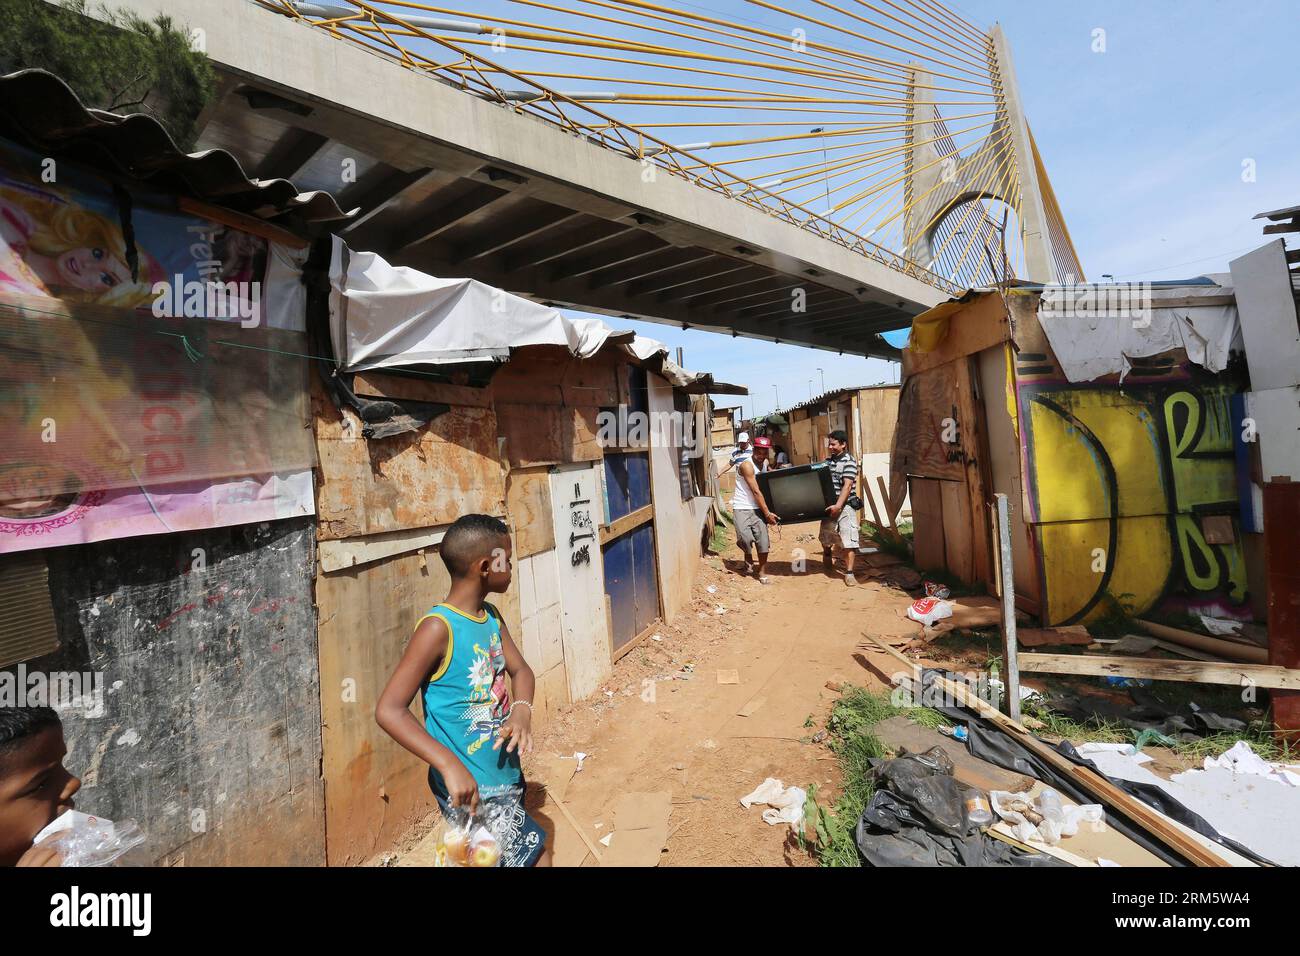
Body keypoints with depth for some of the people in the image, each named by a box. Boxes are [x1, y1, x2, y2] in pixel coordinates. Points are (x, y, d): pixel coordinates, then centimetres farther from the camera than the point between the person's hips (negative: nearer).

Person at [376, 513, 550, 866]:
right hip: (470, 788, -8)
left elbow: (520, 670, 6)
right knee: (537, 856, 0)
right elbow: (388, 710, -23)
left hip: (505, 774, 8)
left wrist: (522, 712, -15)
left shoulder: (491, 617, 1)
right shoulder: (439, 628, -23)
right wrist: (449, 765, -30)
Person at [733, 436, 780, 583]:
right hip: (742, 508, -6)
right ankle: (748, 557, 15)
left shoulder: (765, 463, 8)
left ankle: (762, 573, 12)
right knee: (745, 537, -19)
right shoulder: (747, 465, -16)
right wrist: (767, 513, -17)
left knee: (763, 539, -3)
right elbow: (756, 492, -18)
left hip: (758, 508, 6)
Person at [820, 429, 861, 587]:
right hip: (829, 504, 6)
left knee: (848, 540, -7)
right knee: (825, 534, 20)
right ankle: (827, 555, 49)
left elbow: (847, 486, -19)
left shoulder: (849, 462, -11)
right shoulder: (827, 460, 9)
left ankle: (849, 573, 1)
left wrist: (838, 506, -27)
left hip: (845, 506, -6)